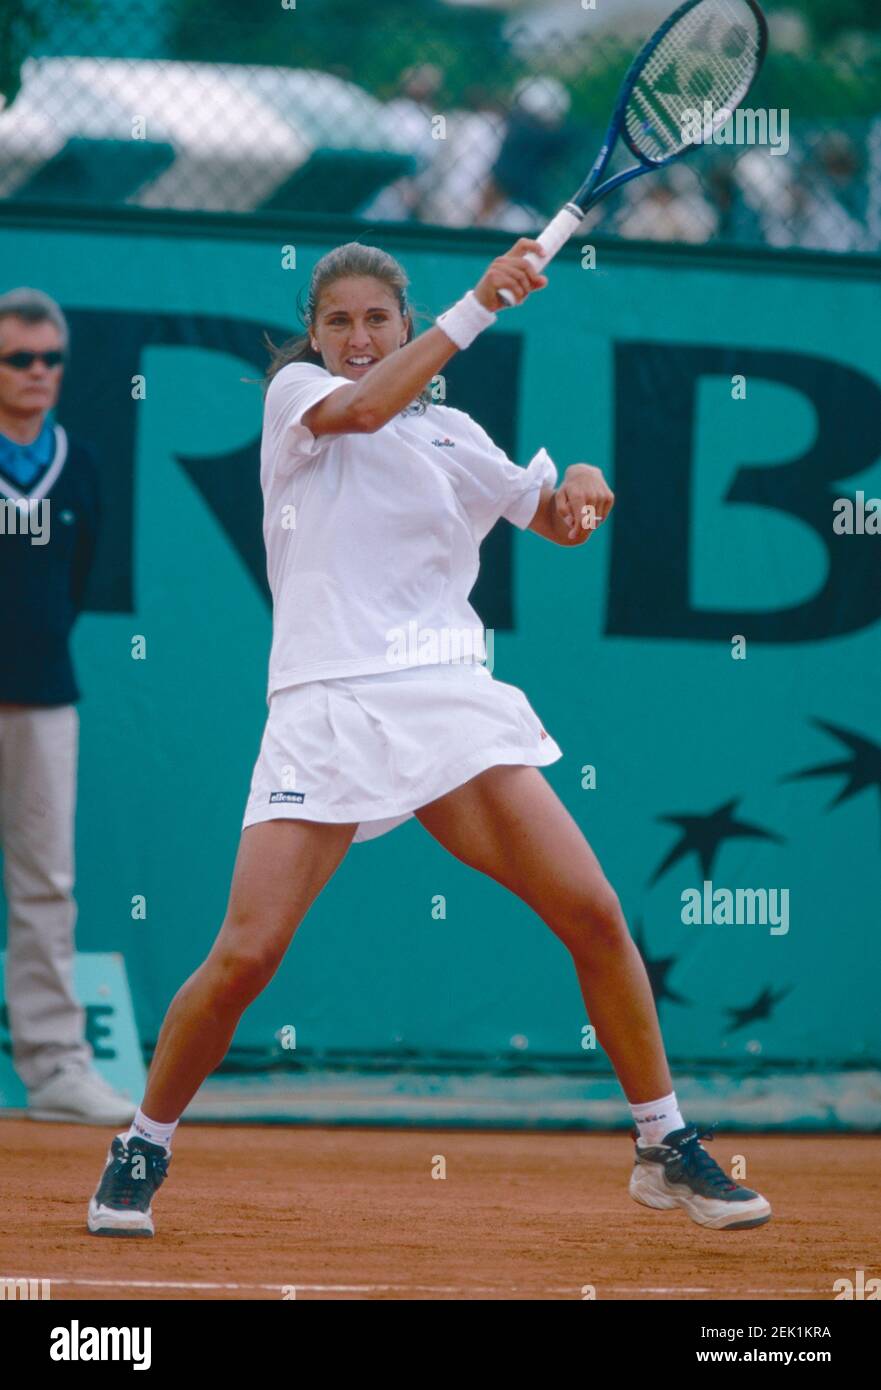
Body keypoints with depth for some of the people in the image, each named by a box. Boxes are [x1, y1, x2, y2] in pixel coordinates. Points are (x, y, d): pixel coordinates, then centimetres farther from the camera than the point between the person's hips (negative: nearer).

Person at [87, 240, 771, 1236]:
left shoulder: (450, 434, 17)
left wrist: (580, 490, 0)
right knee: (244, 956, -15)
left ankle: (665, 1148, 6)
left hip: (450, 704, 3)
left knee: (593, 914, -9)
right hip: (326, 708, -3)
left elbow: (553, 521, 24)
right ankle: (143, 1149, 7)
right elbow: (362, 407, -15)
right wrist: (479, 305, -17)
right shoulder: (294, 394, 6)